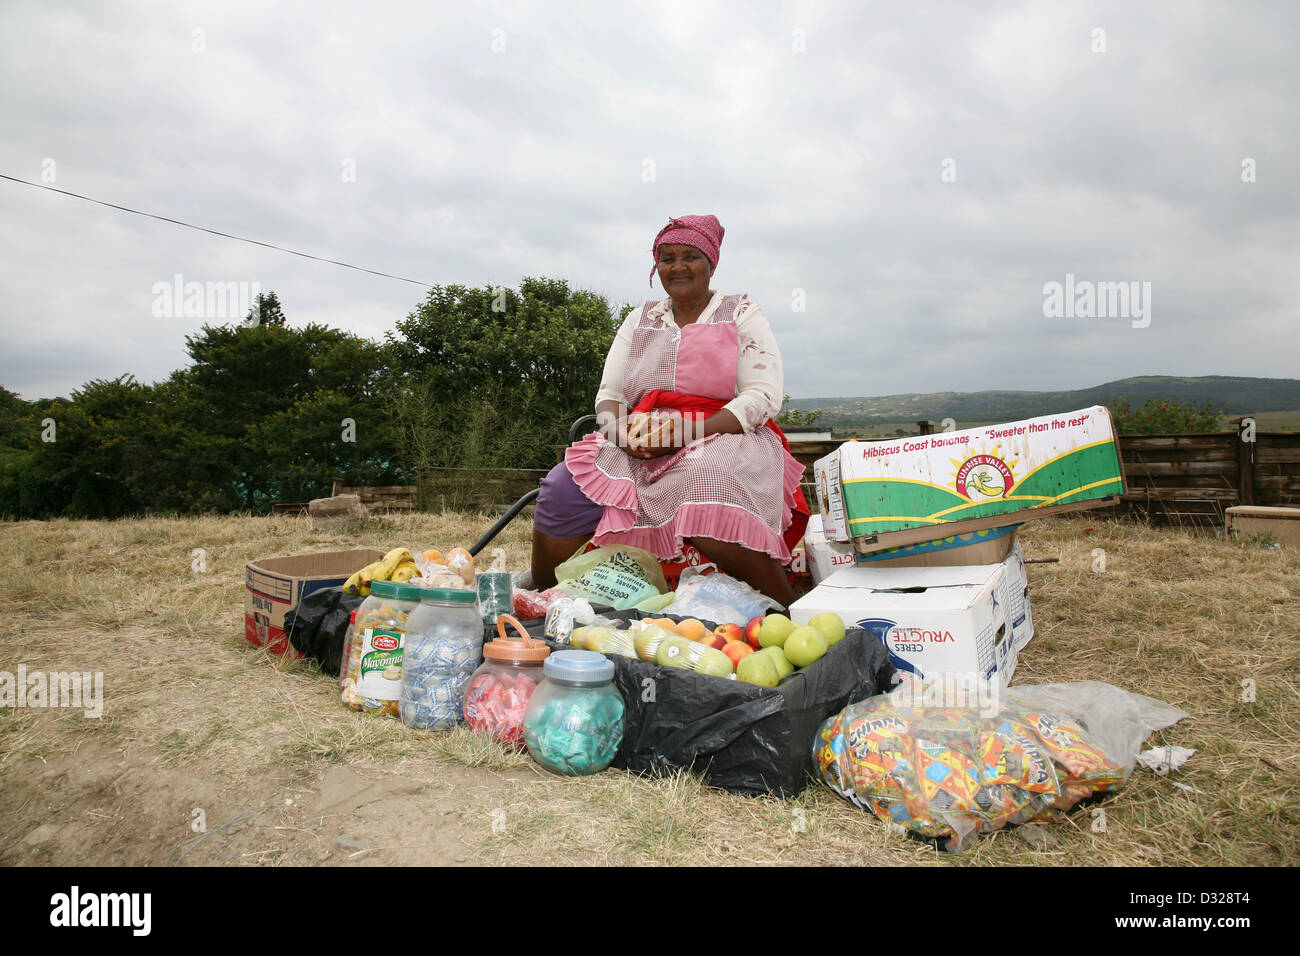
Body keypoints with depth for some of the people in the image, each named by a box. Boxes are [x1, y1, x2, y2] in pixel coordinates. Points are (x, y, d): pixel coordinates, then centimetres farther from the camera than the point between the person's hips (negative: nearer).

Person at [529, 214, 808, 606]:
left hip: (723, 440, -3)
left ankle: (786, 614, -27)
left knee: (708, 484, -39)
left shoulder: (742, 315, 7)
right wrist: (622, 430, -11)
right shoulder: (640, 319, 18)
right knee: (561, 490, -21)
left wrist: (688, 434, -18)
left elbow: (763, 398, -5)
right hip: (637, 449, 4)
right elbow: (608, 394, 15)